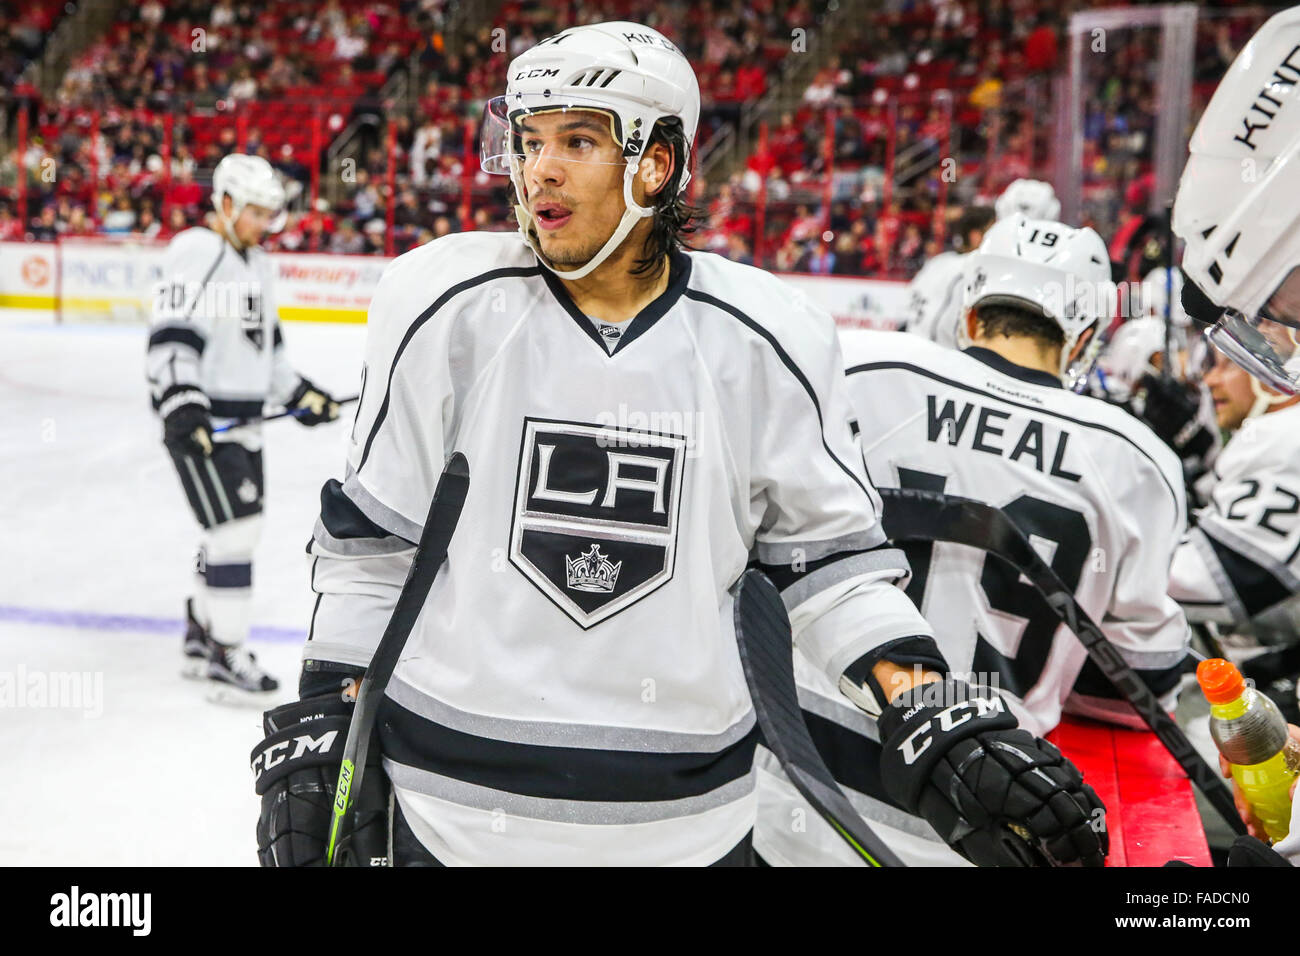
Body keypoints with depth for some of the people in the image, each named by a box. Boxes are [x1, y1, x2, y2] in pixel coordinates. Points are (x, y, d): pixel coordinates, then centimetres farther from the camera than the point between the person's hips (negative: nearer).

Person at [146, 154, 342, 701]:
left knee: (234, 529, 15)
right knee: (235, 527, -11)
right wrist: (180, 405, -32)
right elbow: (171, 337, -22)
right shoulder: (195, 255, -14)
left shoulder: (258, 265, 16)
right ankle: (226, 656, -2)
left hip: (241, 420, 10)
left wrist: (298, 393, 21)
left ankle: (201, 640, 29)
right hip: (198, 420, -9)